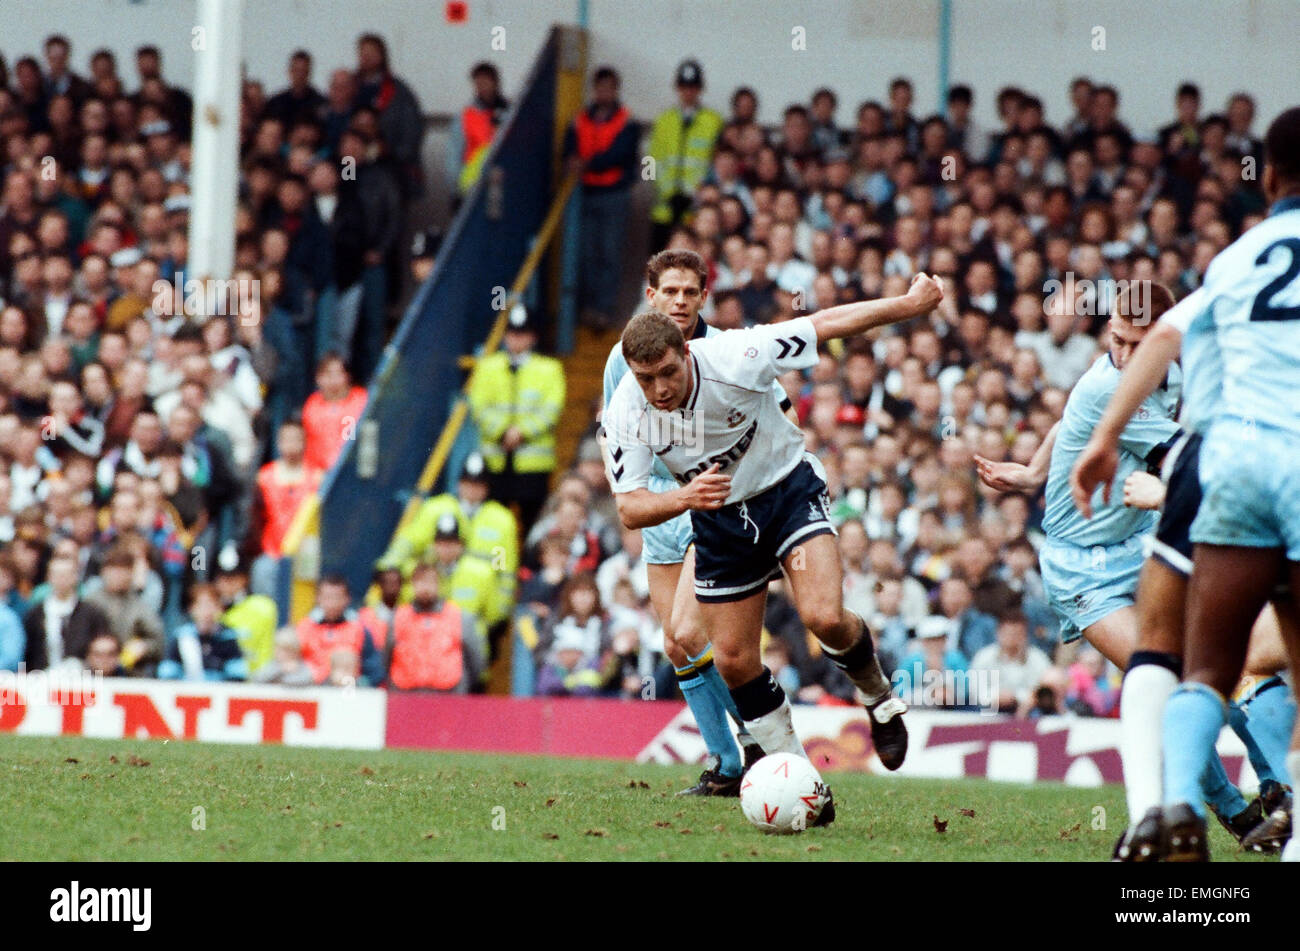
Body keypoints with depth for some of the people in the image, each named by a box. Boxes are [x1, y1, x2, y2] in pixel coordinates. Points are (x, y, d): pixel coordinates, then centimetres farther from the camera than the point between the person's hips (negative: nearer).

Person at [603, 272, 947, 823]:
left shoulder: (733, 360, -29)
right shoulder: (624, 413, -21)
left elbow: (827, 323, -19)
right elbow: (629, 508, -19)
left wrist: (910, 304, -13)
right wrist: (684, 498, -40)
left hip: (788, 492, -4)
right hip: (720, 521, 4)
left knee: (824, 617, -24)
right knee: (733, 659, 1)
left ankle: (878, 698, 8)